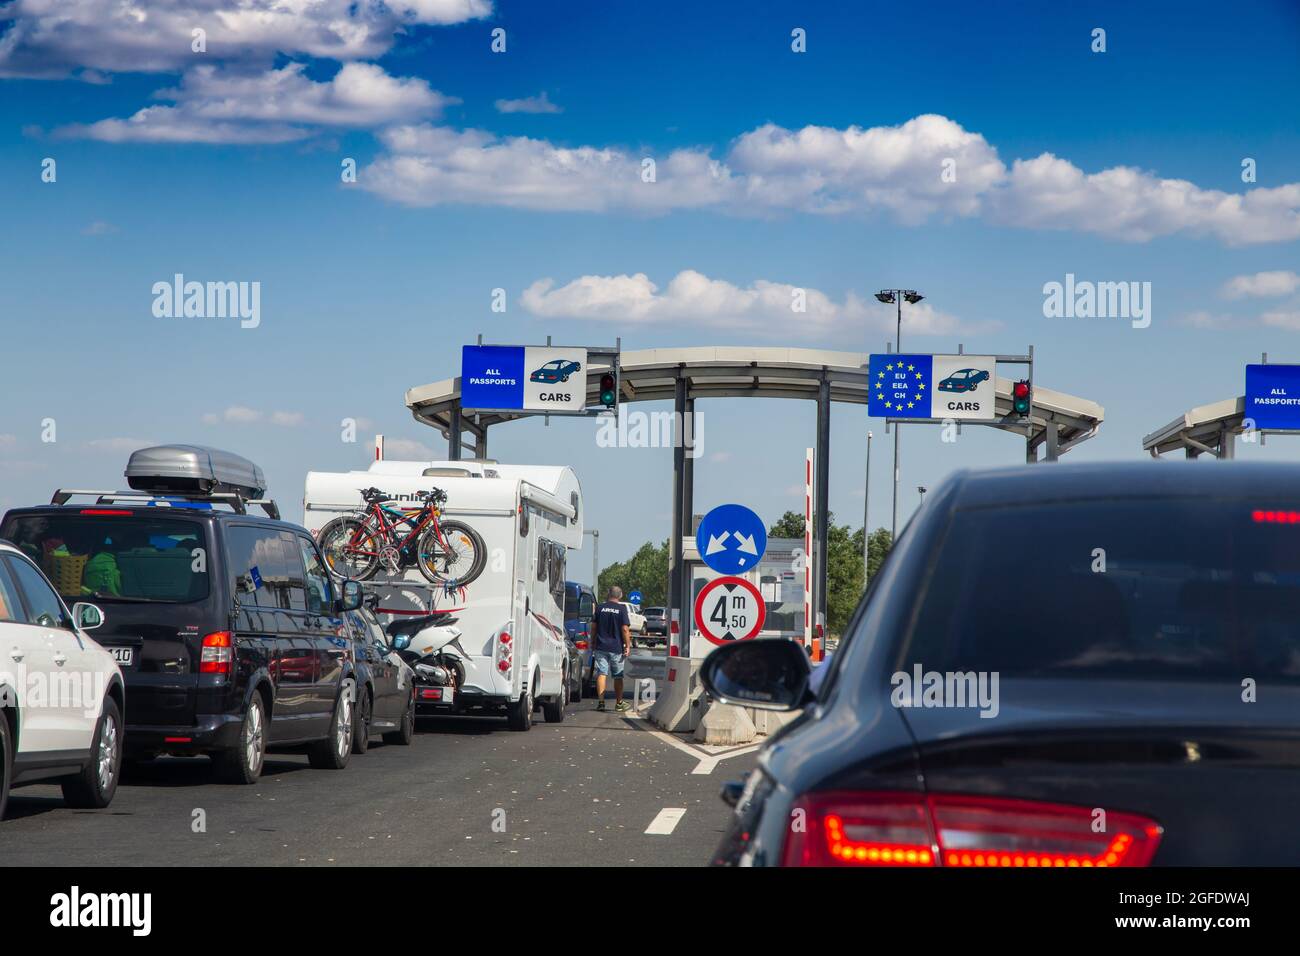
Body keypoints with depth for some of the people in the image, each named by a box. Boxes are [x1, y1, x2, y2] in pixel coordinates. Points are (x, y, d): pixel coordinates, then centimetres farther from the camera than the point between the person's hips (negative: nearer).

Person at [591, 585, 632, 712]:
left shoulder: (600, 608, 3)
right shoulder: (621, 609, -5)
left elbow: (594, 627, 8)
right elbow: (625, 629, -9)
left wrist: (593, 644, 18)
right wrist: (628, 645, -1)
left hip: (601, 646, 1)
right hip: (616, 648, -1)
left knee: (601, 674, 1)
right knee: (618, 676, 8)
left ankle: (601, 702, -6)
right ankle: (619, 703, 12)